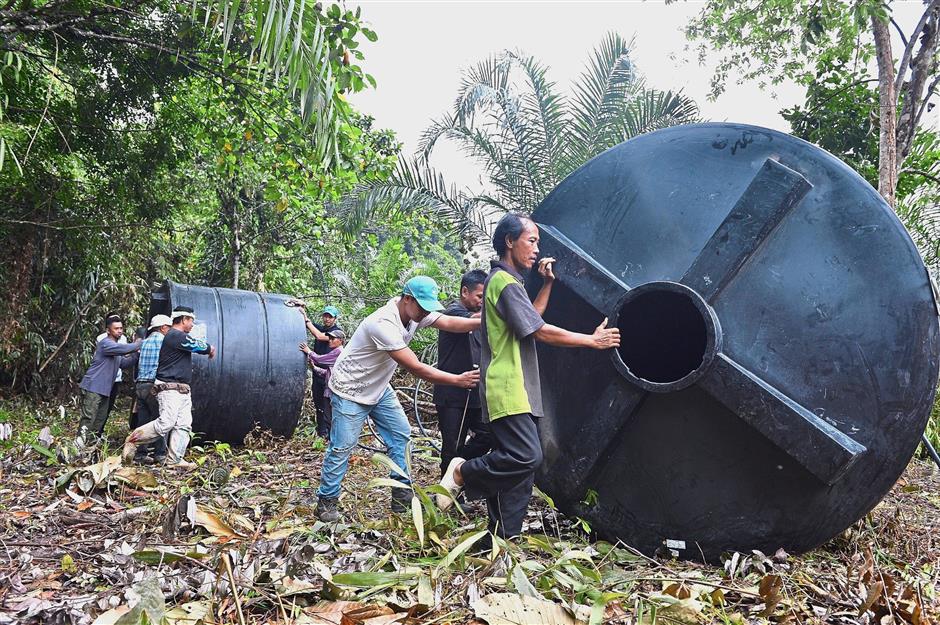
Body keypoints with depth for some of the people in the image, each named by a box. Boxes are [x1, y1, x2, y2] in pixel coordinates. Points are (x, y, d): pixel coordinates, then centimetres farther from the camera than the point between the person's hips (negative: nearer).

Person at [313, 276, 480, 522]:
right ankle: (326, 502, 11)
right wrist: (458, 380, -33)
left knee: (401, 435, 6)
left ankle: (402, 495, 13)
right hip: (350, 391, -9)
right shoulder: (384, 324, -35)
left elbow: (450, 323, -18)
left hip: (378, 387, 9)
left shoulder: (415, 312, -9)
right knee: (342, 447, -4)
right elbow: (416, 369, -34)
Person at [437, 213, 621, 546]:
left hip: (517, 390, 10)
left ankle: (504, 539, 13)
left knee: (516, 462, 9)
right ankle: (462, 473, -2)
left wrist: (547, 283, 20)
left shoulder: (505, 280, 20)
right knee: (527, 456, -20)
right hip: (507, 390, -10)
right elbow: (542, 332, -13)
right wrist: (593, 340, -7)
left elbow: (530, 318, 29)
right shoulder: (505, 282, -11)